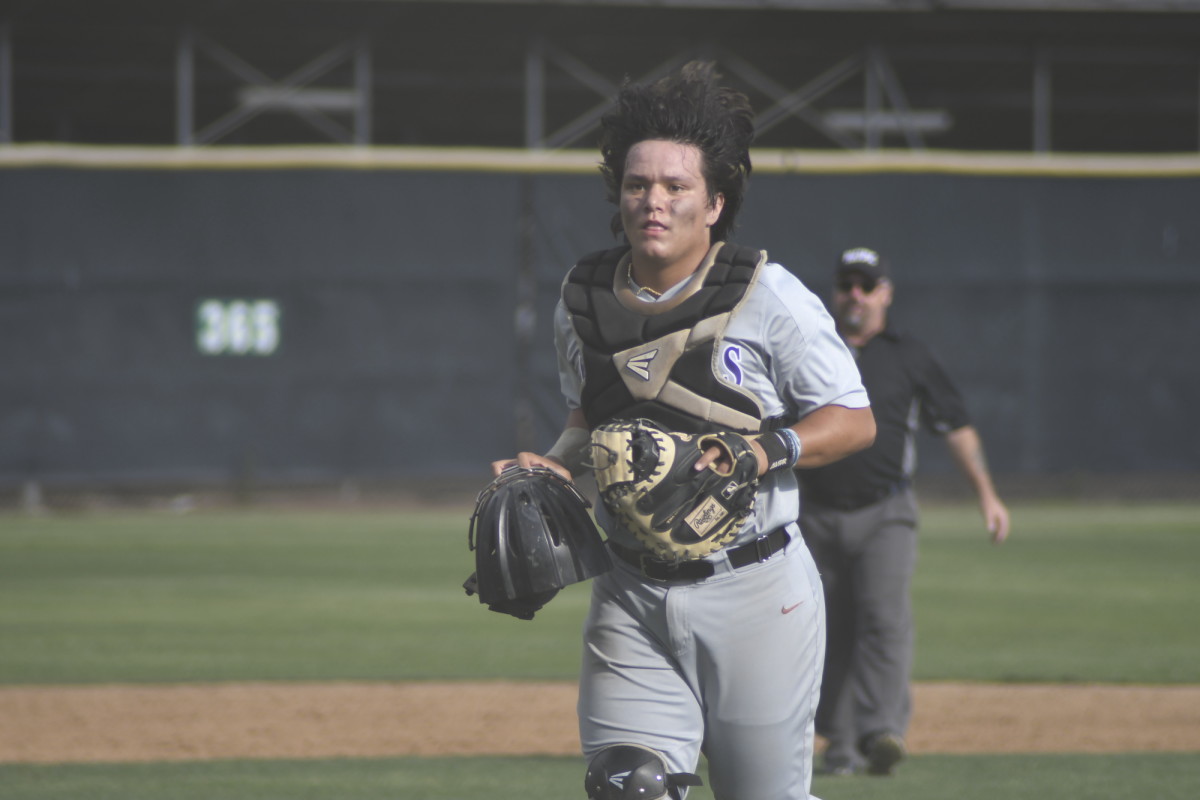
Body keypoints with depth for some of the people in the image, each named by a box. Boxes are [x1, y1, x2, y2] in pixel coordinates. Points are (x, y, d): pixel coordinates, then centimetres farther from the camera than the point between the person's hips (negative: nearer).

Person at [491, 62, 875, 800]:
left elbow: (855, 422, -6)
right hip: (632, 594, 4)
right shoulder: (584, 300, 5)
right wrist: (554, 465, 2)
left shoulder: (769, 298, -9)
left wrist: (765, 450, -22)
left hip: (755, 592, -3)